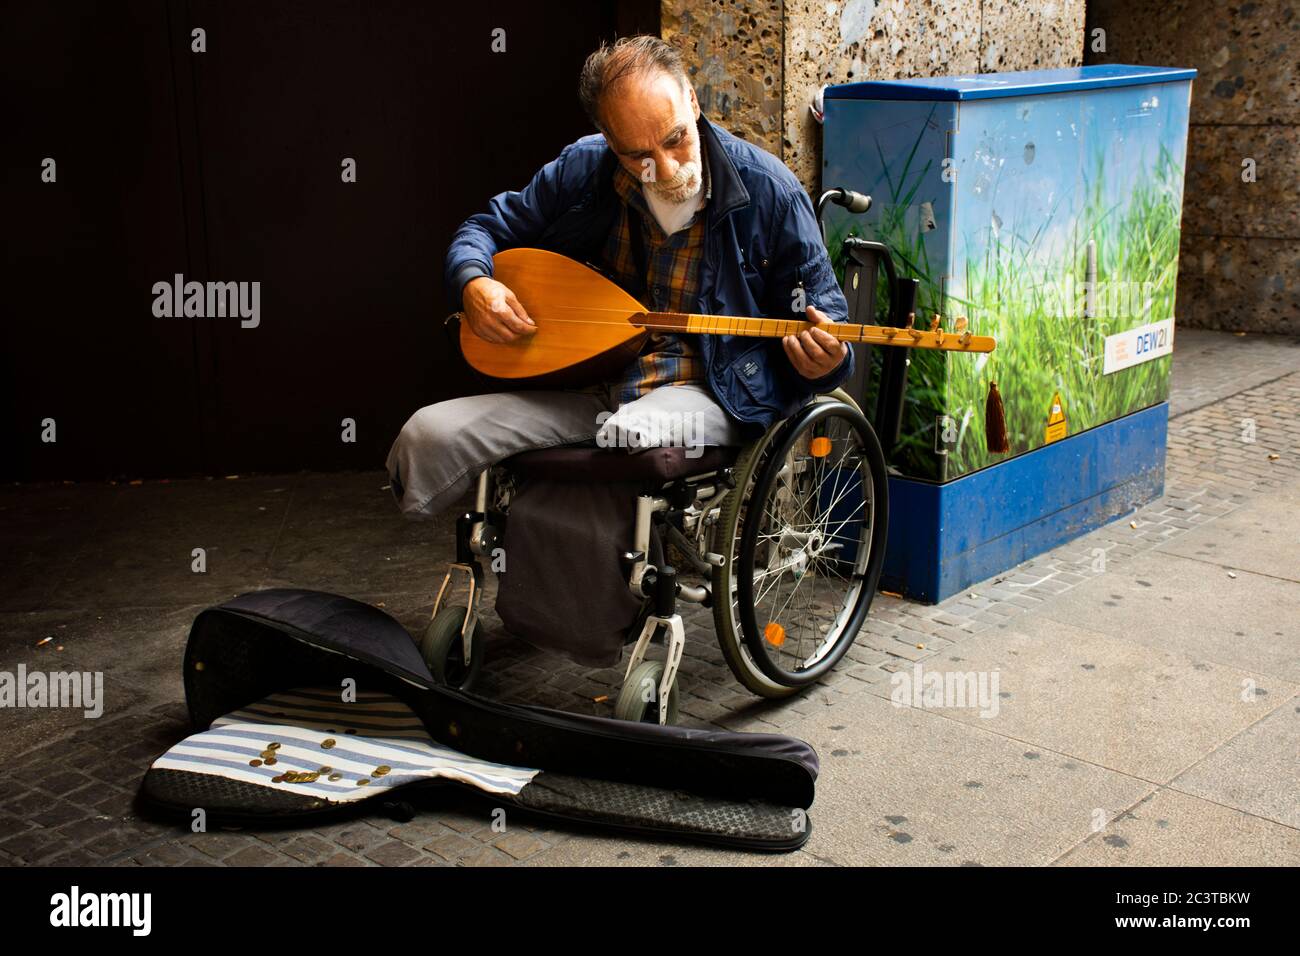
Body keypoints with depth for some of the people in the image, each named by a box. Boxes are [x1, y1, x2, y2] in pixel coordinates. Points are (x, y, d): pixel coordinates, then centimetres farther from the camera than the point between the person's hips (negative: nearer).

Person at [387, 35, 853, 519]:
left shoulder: (768, 188, -8)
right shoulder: (582, 168, 0)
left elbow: (824, 312, 0)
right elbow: (487, 229, 15)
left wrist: (824, 361, -25)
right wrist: (474, 284, -9)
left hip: (706, 392, -3)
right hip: (587, 383, 3)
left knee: (632, 436, -40)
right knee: (427, 435, -17)